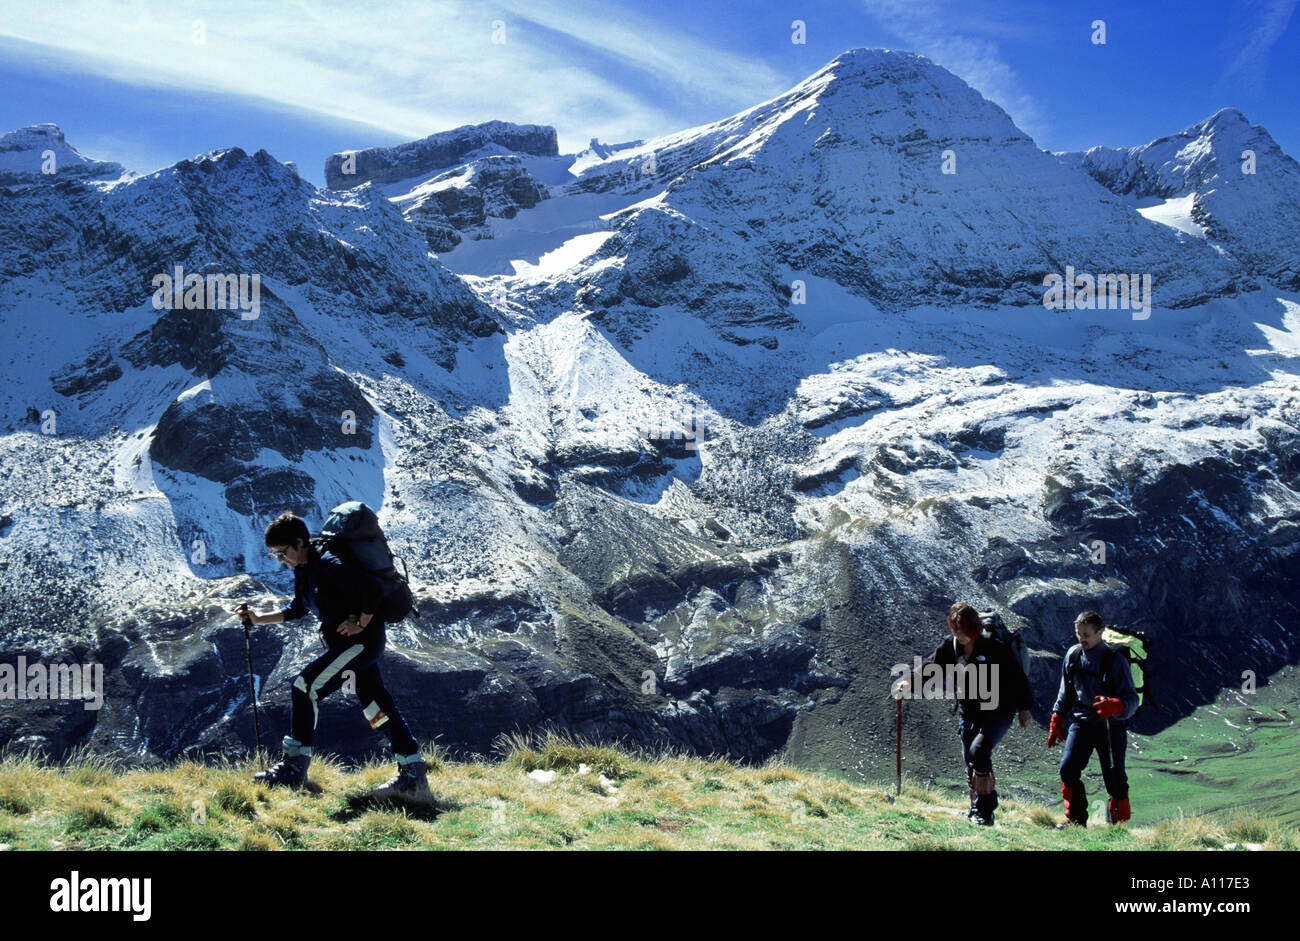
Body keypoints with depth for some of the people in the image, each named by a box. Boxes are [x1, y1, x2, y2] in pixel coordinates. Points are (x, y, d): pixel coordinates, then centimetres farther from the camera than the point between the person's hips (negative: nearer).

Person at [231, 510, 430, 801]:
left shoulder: (329, 564, -21)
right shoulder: (303, 569, 10)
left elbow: (374, 589, -27)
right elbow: (297, 610, 22)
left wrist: (361, 624, -17)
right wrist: (259, 619, 13)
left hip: (361, 640, -10)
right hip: (347, 643, 10)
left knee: (306, 685, -12)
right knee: (378, 708, 7)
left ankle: (294, 768, -7)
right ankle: (414, 776, 7)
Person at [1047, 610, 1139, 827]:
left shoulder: (1115, 660, -13)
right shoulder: (1073, 655, 2)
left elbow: (1131, 699, -18)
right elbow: (1065, 693, 17)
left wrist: (1114, 706, -39)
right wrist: (1056, 723, 18)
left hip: (1111, 727, -4)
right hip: (1081, 722, 4)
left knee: (1115, 779, 1)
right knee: (1068, 769, -11)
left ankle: (1119, 824, 18)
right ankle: (1075, 819, 1)